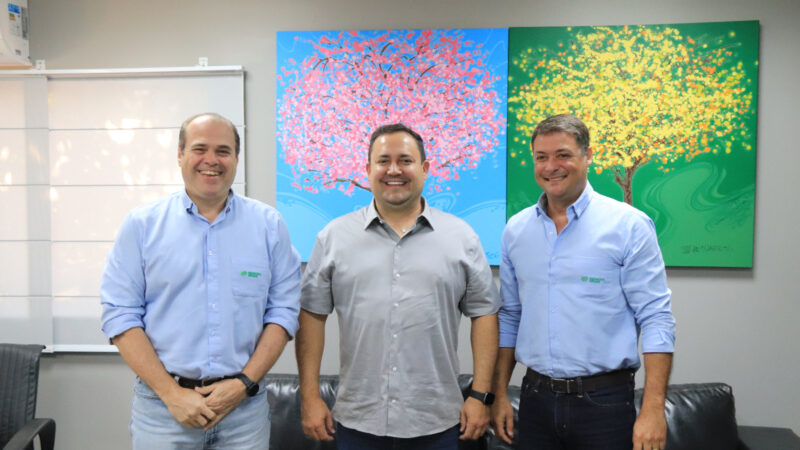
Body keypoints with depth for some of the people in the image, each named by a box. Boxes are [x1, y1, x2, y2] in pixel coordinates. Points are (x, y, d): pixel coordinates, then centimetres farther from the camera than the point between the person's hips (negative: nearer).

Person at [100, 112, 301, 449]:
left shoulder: (268, 225, 1)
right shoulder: (141, 224, 0)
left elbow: (283, 310, -1)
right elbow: (120, 315, -4)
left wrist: (244, 383, -9)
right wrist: (171, 392, -10)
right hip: (162, 406, 0)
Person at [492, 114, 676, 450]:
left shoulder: (629, 226, -8)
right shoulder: (515, 230, 4)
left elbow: (656, 320, -9)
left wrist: (653, 409, -15)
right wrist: (500, 395, 8)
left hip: (604, 400, -3)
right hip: (535, 398, 4)